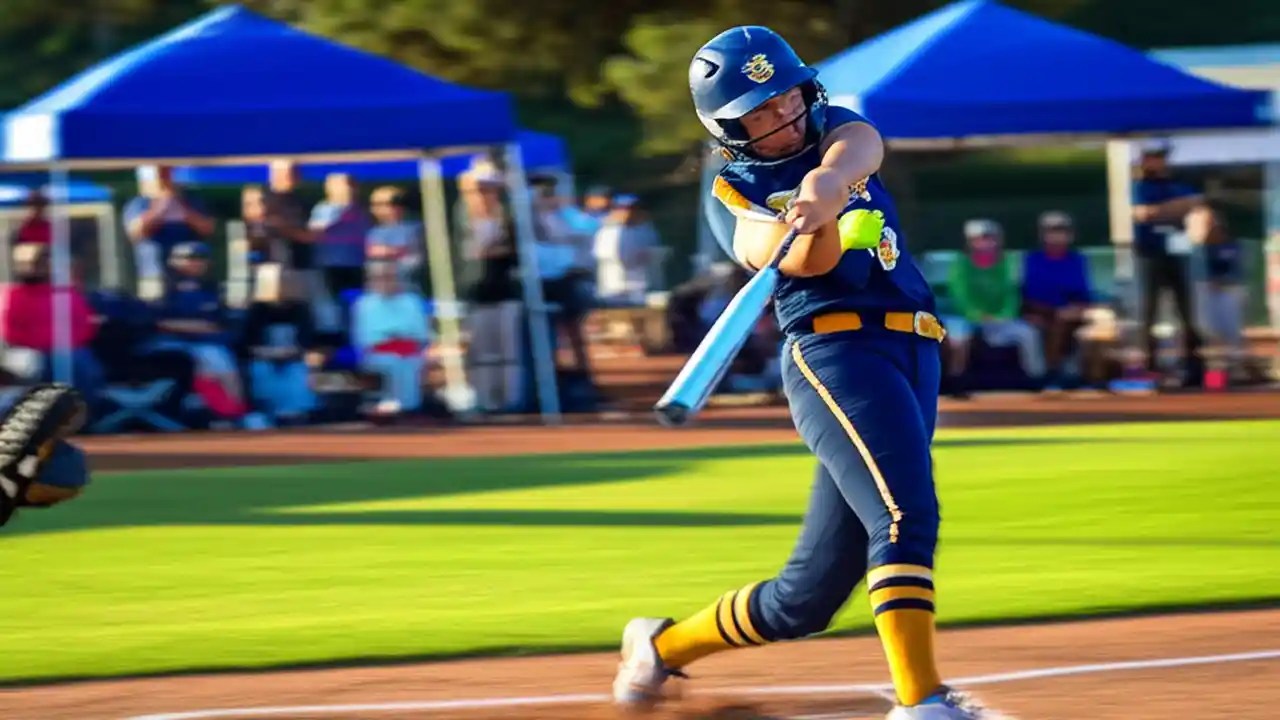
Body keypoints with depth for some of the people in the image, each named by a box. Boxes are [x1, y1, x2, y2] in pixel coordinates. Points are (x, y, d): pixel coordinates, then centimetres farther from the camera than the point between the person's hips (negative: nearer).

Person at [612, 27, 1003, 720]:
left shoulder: (832, 131, 15)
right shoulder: (735, 196, 4)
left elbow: (861, 142, -11)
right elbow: (802, 263, -16)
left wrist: (829, 181, -34)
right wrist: (829, 227, -39)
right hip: (835, 348, -5)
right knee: (905, 513, -28)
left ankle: (664, 645, 24)